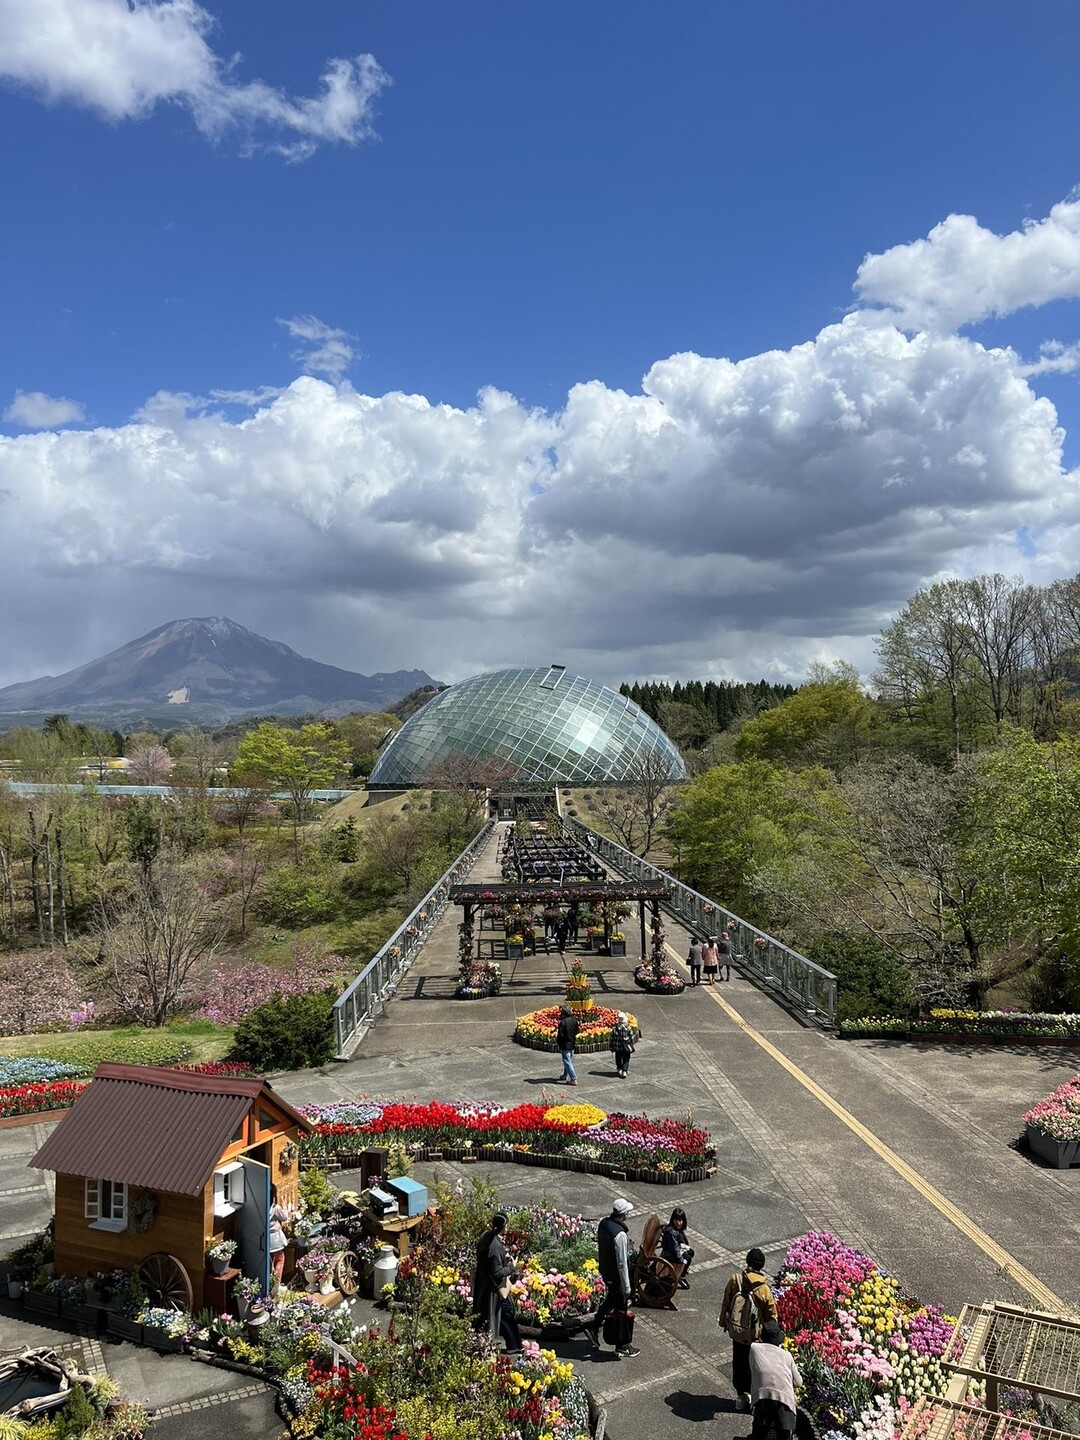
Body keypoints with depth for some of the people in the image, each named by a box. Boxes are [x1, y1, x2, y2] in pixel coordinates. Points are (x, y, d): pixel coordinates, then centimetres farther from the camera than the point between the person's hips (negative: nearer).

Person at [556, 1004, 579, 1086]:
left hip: (565, 1045, -8)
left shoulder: (563, 1022, -24)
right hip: (572, 1043, 8)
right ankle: (565, 1075, 38)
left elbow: (560, 1035, -20)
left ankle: (573, 1079, -4)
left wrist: (557, 1041, -1)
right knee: (569, 1060, 21)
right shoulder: (574, 1020, -3)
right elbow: (576, 1031, 9)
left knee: (567, 1061, -1)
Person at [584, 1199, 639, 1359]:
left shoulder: (603, 1224, -5)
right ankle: (622, 1348, 22)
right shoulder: (620, 1234, -31)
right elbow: (622, 1263, -26)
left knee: (611, 1300, 29)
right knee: (620, 1310, 9)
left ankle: (594, 1328, 35)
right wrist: (626, 1287, -17)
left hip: (604, 1271, 8)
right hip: (616, 1276, -8)